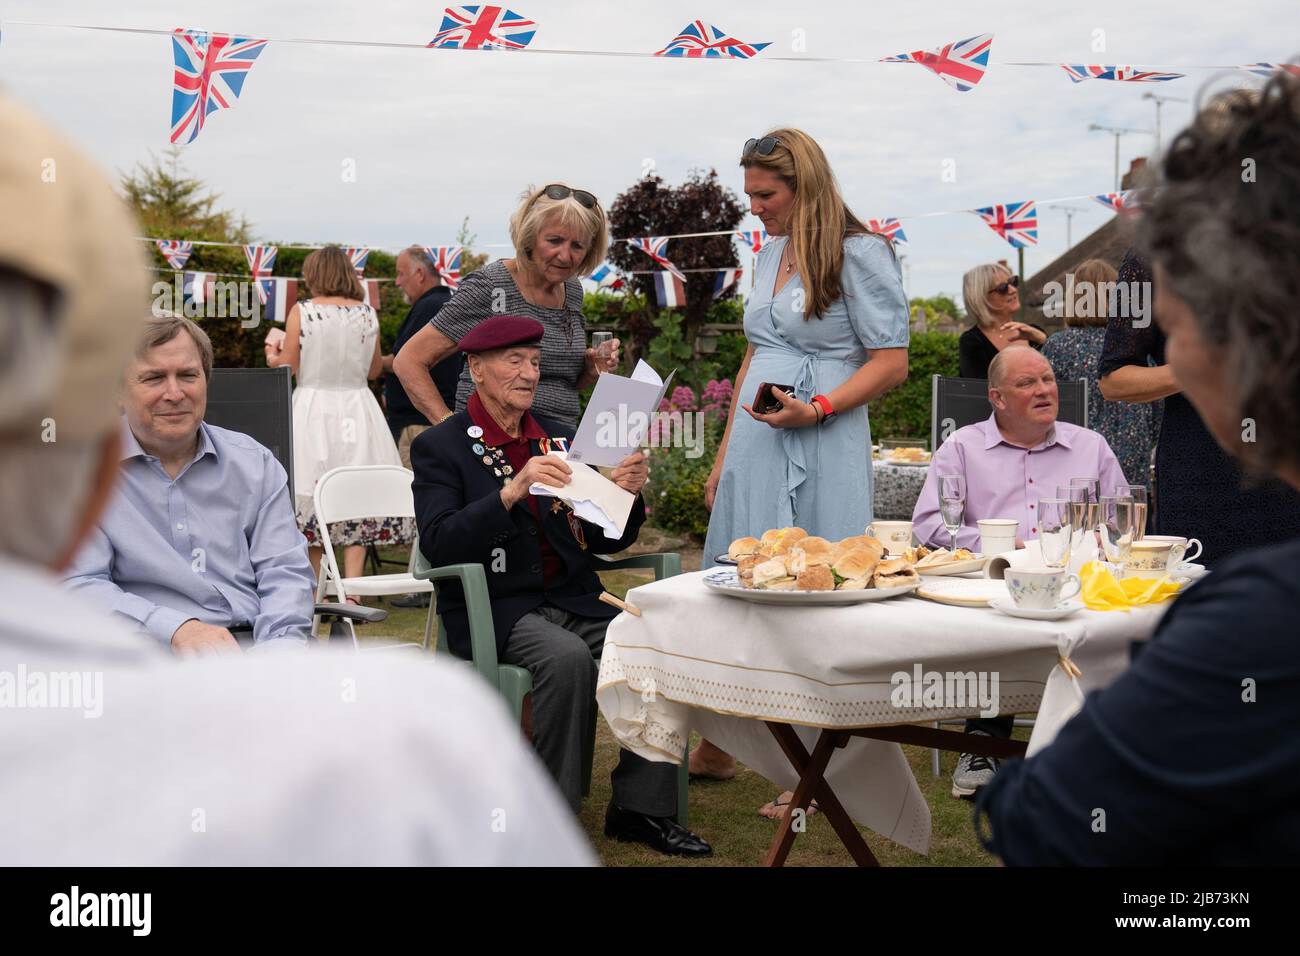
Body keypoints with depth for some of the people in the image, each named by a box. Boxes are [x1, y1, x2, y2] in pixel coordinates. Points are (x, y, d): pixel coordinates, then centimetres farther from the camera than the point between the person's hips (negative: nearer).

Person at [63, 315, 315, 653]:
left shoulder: (255, 463, 15)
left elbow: (284, 571, 10)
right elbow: (77, 585, -4)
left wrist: (281, 643, -12)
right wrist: (177, 629, -20)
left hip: (251, 641, 3)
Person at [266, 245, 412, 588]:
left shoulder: (301, 311, -6)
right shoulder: (368, 313, 2)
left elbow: (288, 367, -2)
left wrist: (272, 357, 19)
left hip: (313, 410, -2)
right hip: (357, 413, 2)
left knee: (311, 505, 6)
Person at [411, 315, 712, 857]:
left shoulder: (559, 439, 16)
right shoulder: (440, 447, 0)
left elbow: (605, 542, 15)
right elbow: (438, 544, -16)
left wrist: (625, 494, -6)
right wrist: (513, 490, -28)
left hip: (572, 599, 5)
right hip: (495, 609, -5)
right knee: (568, 657, -34)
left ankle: (638, 807, -10)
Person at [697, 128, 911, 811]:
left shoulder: (860, 254, -7)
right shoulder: (770, 254, 16)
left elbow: (892, 363, -9)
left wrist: (816, 409, -21)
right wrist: (724, 455, 19)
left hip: (820, 450, -7)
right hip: (754, 447, 7)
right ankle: (714, 750, 22)